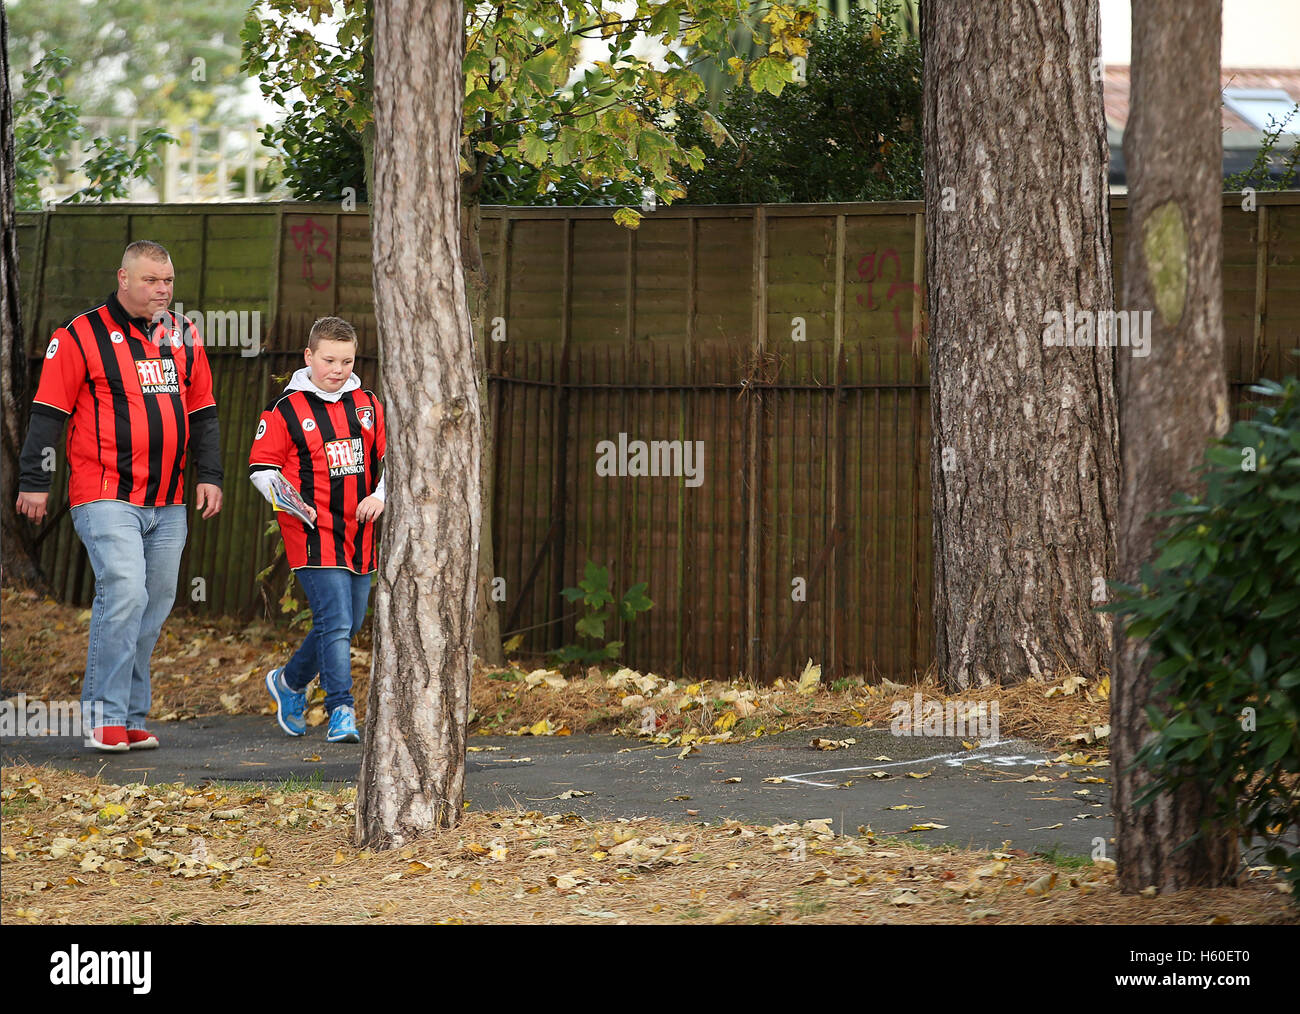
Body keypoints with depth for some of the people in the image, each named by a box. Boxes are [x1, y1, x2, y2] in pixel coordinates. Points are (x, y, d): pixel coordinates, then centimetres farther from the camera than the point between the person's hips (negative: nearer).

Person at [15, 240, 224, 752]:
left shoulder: (183, 336, 13)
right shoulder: (82, 336, -5)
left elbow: (202, 411, 20)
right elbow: (48, 412, -4)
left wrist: (209, 474, 12)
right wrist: (33, 480, -6)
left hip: (167, 506, 6)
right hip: (106, 499, -6)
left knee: (154, 607, 7)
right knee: (125, 594, -19)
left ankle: (130, 718, 15)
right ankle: (103, 717, -12)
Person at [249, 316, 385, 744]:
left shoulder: (367, 405, 9)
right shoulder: (285, 410, -5)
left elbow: (387, 458, 16)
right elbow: (261, 467, -3)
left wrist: (379, 496, -2)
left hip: (359, 533, 6)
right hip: (314, 533, -6)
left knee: (349, 624, 14)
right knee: (335, 622, -15)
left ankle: (290, 682, 35)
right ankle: (341, 711, -11)